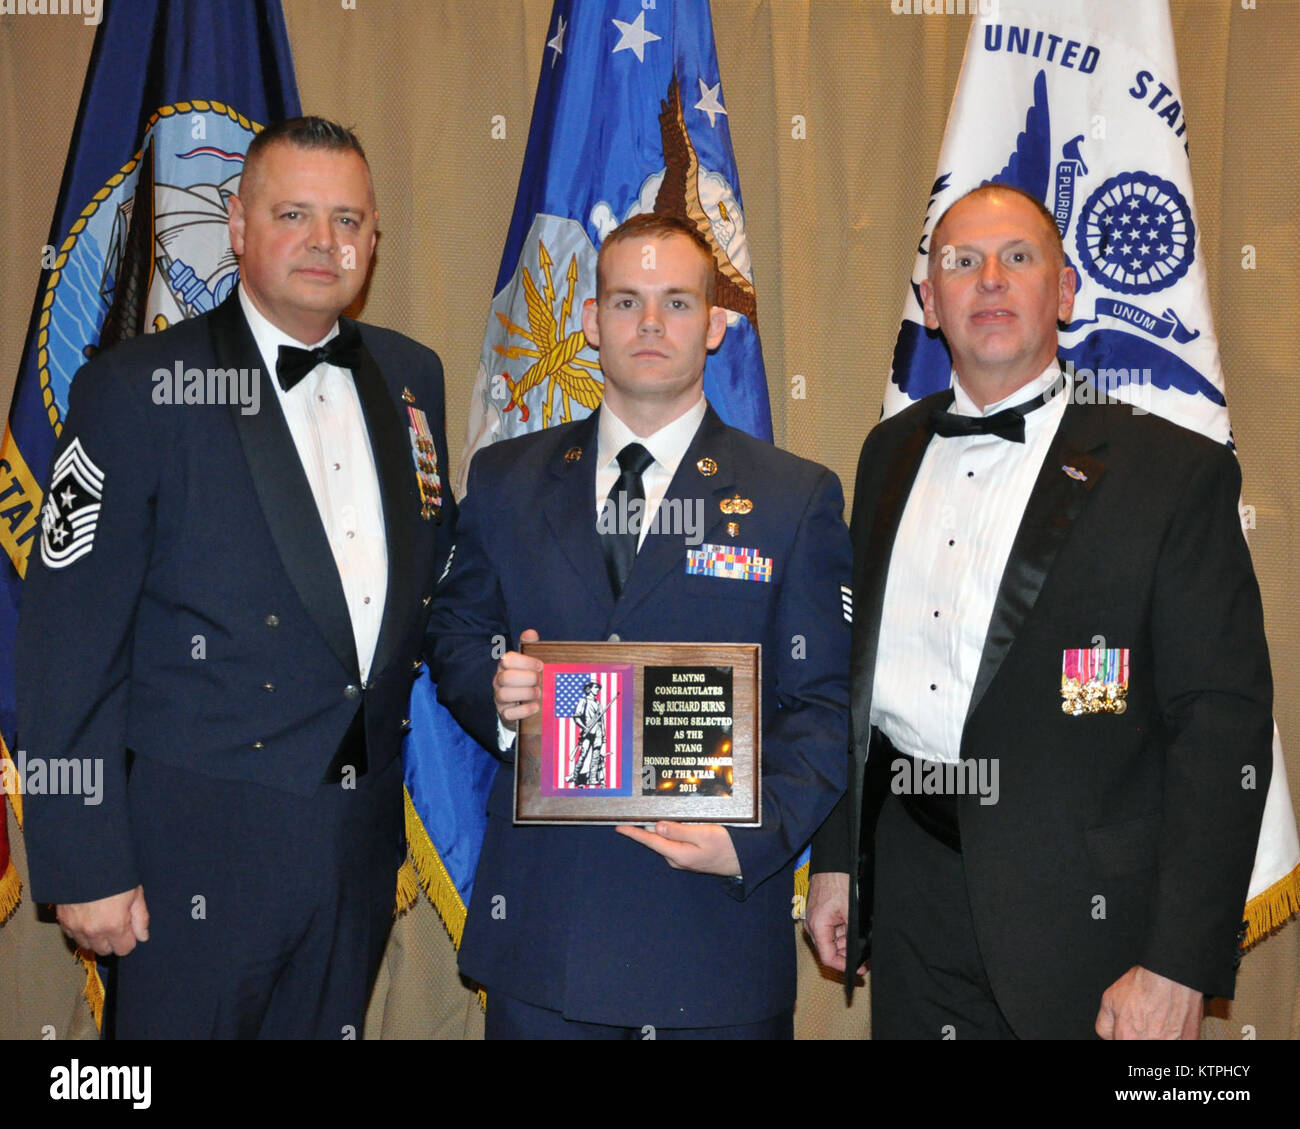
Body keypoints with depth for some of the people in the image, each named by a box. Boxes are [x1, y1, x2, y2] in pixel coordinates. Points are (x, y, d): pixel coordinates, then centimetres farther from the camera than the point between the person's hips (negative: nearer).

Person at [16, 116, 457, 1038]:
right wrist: (85, 866, -13)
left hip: (364, 836, 5)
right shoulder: (137, 390, -10)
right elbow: (69, 645, -11)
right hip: (200, 851, -5)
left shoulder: (412, 377, 6)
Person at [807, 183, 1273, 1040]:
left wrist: (1180, 968, -17)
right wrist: (835, 859, 12)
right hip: (911, 892, 4)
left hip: (1074, 913, -4)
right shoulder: (892, 452, 9)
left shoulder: (1178, 472, -8)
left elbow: (1224, 727, -12)